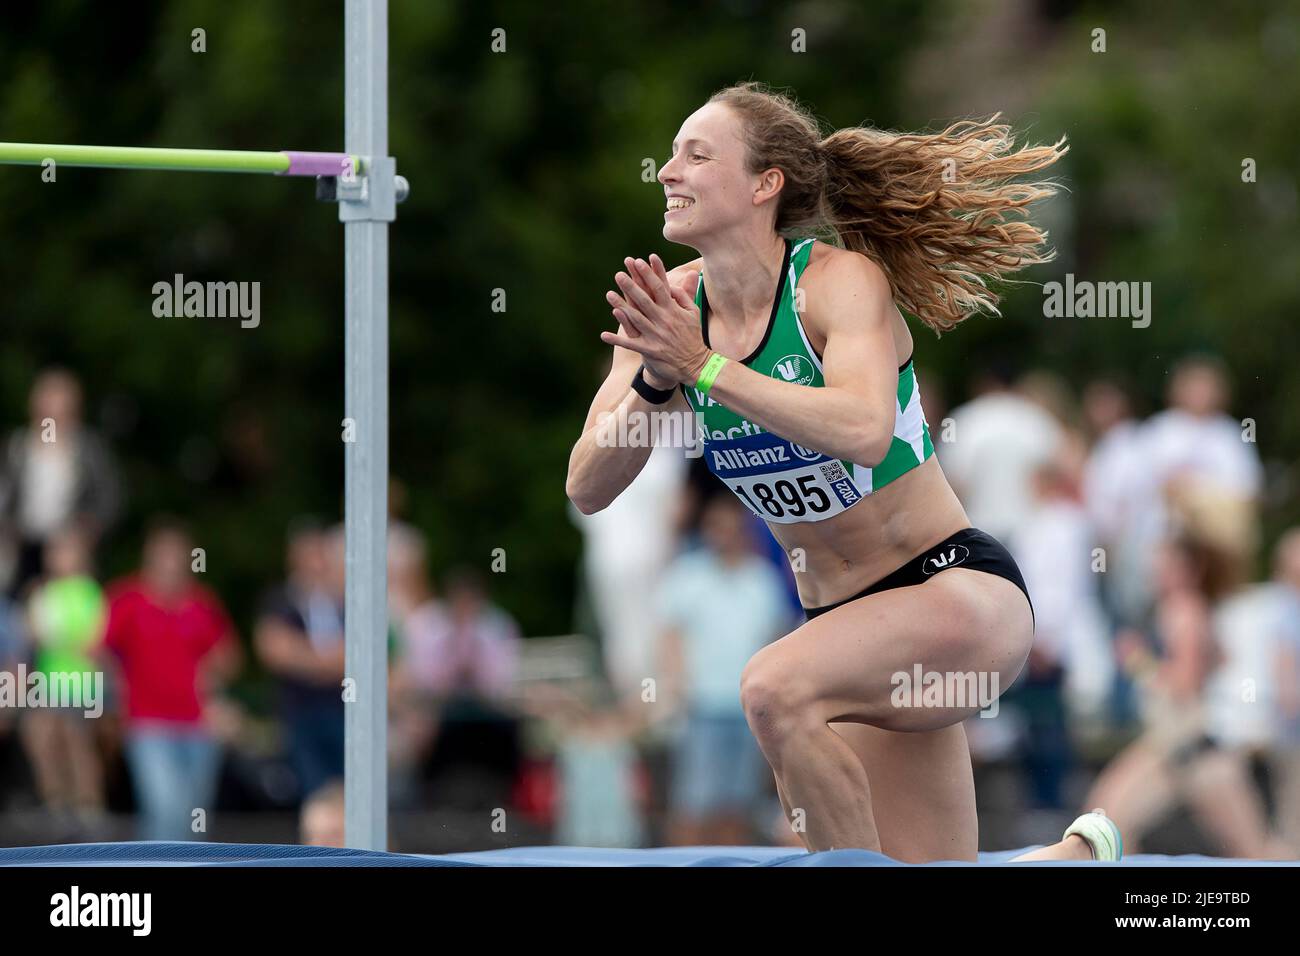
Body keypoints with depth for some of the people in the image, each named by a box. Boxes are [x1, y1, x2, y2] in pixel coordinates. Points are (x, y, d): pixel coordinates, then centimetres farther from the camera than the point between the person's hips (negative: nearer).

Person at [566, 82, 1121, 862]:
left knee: (776, 689, -34)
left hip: (963, 591, -6)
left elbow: (863, 432, -37)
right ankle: (1081, 856, 38)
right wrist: (653, 384, -22)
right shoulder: (672, 304, -1)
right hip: (853, 623, 6)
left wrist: (704, 367, -36)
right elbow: (587, 488, -5)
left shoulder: (839, 280, -17)